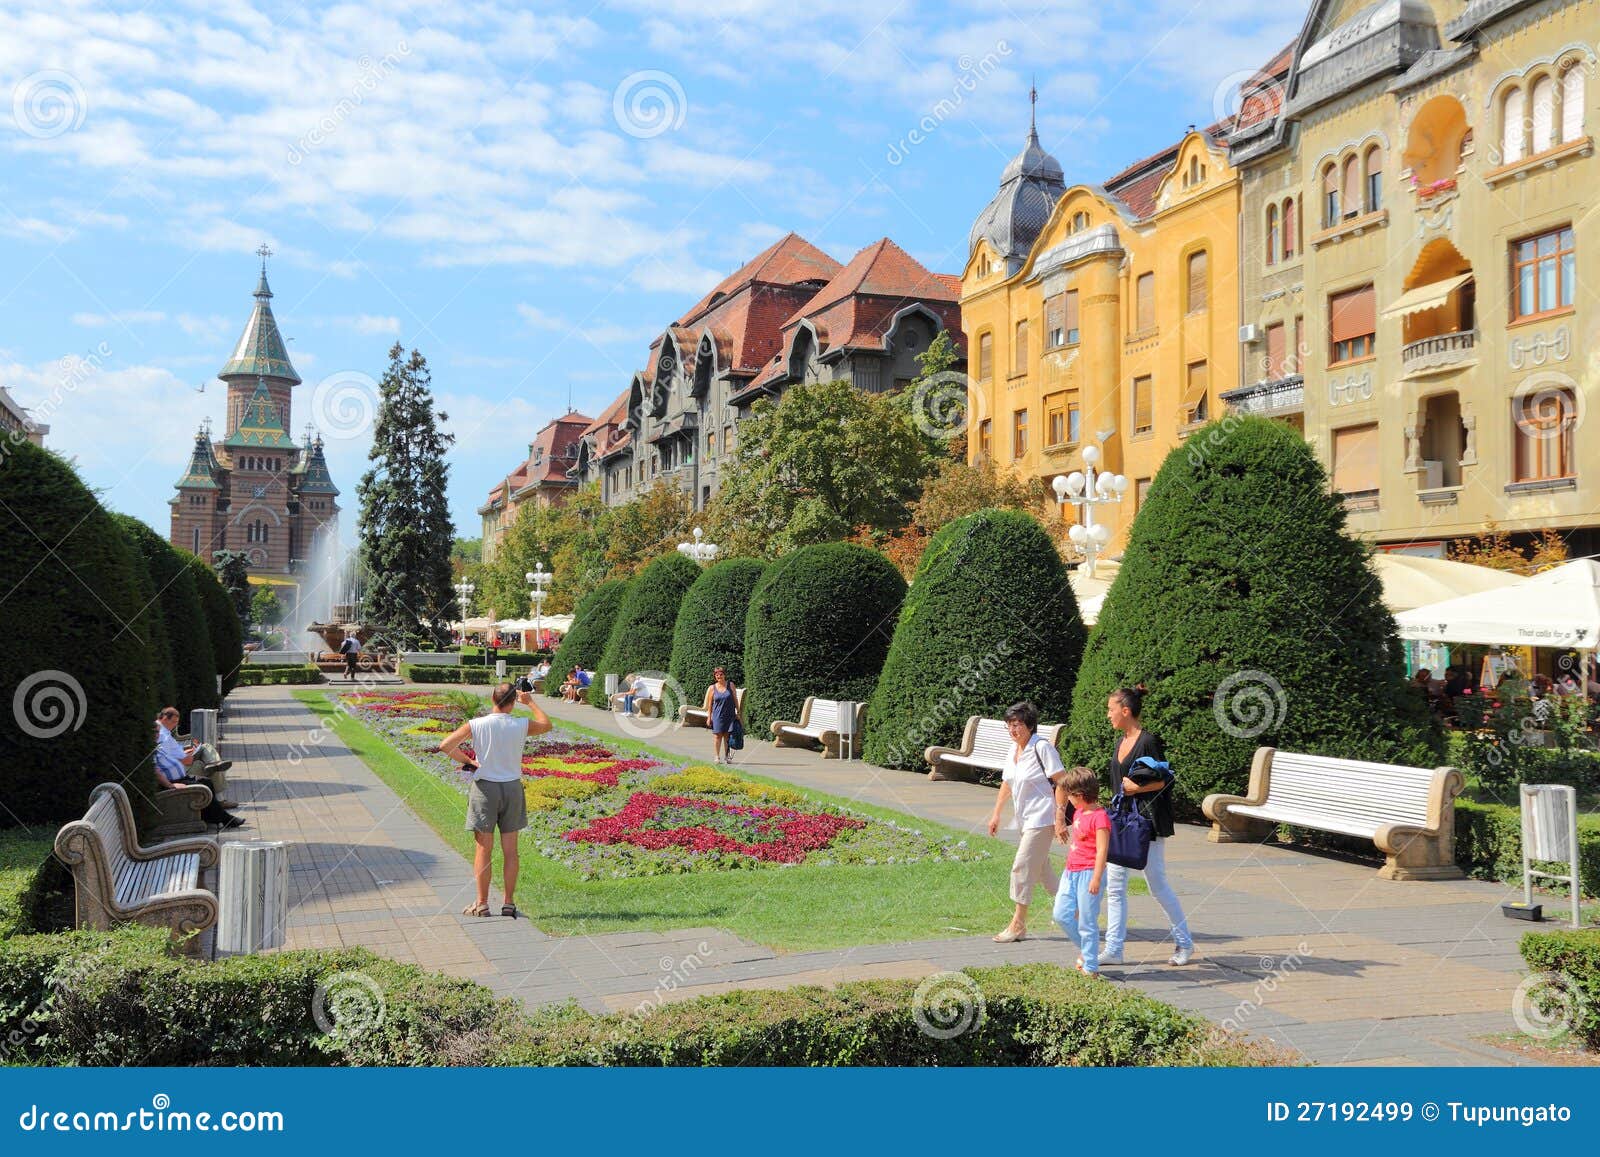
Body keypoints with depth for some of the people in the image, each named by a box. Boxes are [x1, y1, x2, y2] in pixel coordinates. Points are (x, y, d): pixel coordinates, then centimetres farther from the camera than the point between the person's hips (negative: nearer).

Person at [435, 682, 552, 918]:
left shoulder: (476, 725, -11)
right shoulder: (521, 726, -6)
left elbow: (445, 746, -12)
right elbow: (546, 724, 14)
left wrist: (467, 761, 1)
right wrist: (531, 702, 23)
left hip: (485, 787, -1)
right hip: (512, 788, 1)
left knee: (483, 850, 5)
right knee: (510, 851, 7)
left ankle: (482, 903, 10)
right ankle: (509, 903, 12)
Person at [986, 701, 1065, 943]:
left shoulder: (1042, 748, -15)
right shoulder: (1013, 751, 10)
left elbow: (1062, 782, -16)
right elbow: (1006, 784, 20)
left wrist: (1060, 816, -19)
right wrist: (996, 813, 17)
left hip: (1041, 818, -9)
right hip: (1024, 818, 9)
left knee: (1022, 866, -9)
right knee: (1040, 868, 15)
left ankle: (1018, 924, -1)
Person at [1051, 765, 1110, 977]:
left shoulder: (1099, 817, -15)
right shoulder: (1078, 813, 13)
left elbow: (1102, 850, -19)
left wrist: (1096, 878, -23)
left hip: (1089, 873, -9)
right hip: (1071, 872, 9)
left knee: (1087, 921, -3)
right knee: (1062, 915, 6)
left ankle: (1090, 966, 7)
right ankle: (1085, 948, 25)